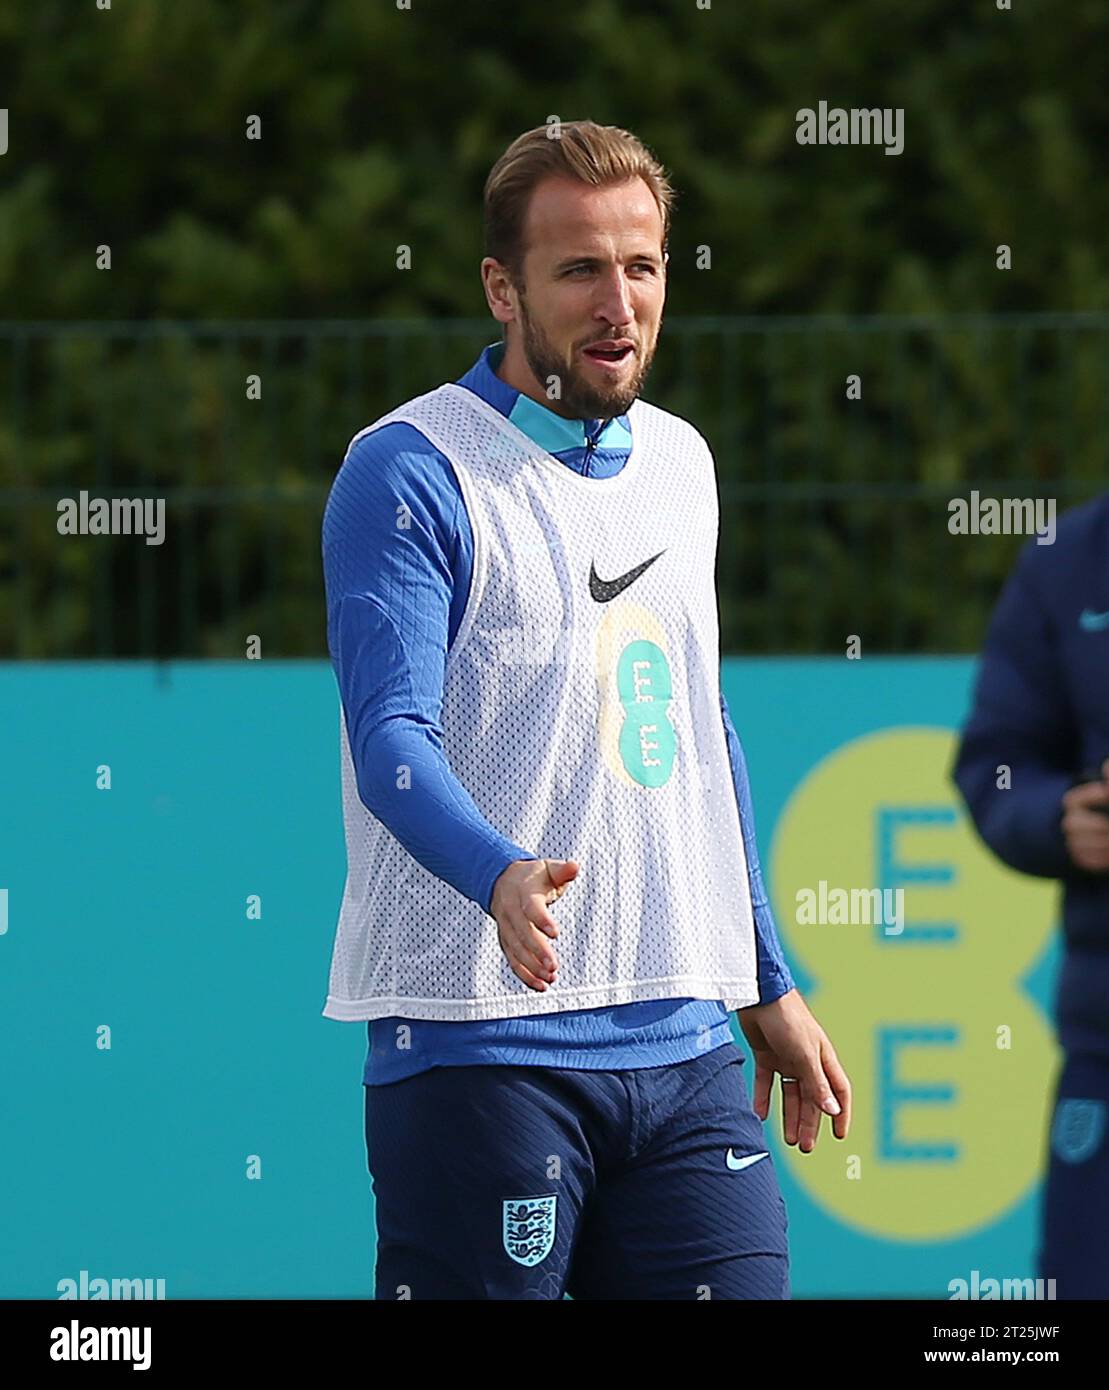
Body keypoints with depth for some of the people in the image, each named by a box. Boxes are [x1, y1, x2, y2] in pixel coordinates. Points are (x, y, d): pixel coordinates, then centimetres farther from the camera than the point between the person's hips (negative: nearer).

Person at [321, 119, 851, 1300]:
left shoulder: (679, 463, 16)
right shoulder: (408, 472, -7)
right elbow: (391, 737, -18)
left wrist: (766, 985, 24)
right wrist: (498, 876, -37)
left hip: (682, 1043, 6)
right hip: (474, 1050, -6)